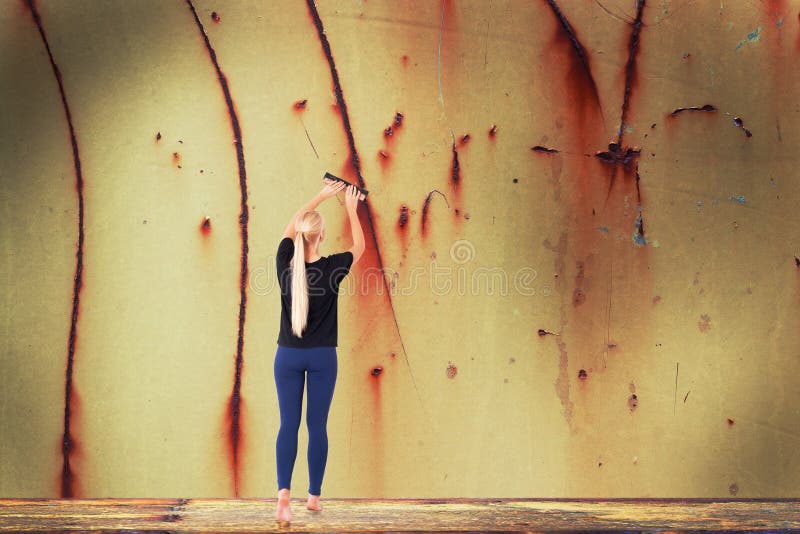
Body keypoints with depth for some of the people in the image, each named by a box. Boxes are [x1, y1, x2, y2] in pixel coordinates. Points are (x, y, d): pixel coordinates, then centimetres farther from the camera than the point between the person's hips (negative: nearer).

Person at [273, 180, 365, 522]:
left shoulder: (285, 263, -6)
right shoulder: (331, 269, -11)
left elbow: (291, 226, 12)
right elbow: (359, 247, 8)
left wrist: (321, 196, 18)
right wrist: (351, 208, 16)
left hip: (288, 355, 2)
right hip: (322, 357, -2)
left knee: (288, 425, 2)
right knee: (317, 427, 7)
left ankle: (283, 492, -16)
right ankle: (314, 496, 16)